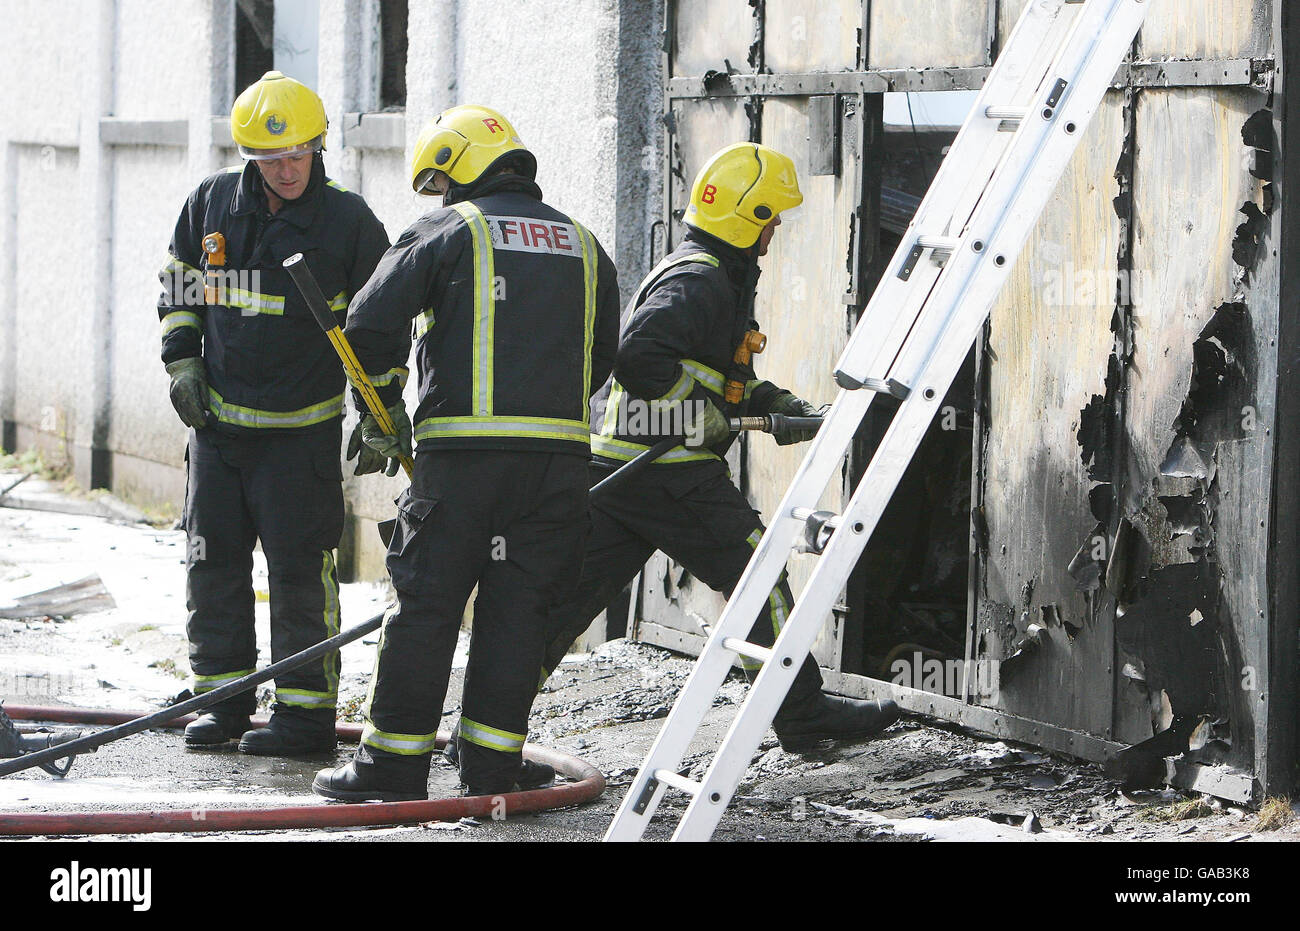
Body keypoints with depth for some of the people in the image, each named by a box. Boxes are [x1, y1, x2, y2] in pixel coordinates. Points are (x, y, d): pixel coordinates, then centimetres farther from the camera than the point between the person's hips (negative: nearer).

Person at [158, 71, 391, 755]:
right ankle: (223, 698, 19)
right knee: (213, 563, 8)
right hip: (218, 417, 4)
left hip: (303, 427, -4)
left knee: (299, 569, -5)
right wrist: (183, 362, 7)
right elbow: (180, 284, 17)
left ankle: (306, 709, 2)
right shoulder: (212, 203, 2)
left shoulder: (348, 220, -7)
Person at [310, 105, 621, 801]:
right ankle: (492, 760, 10)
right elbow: (601, 357, 22)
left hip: (462, 452, -4)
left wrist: (384, 411, 10)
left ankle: (393, 762, 4)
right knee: (516, 606, 10)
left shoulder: (448, 231, 2)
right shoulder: (582, 246, 18)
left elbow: (372, 324, -3)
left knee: (426, 604, 1)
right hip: (559, 453, 4)